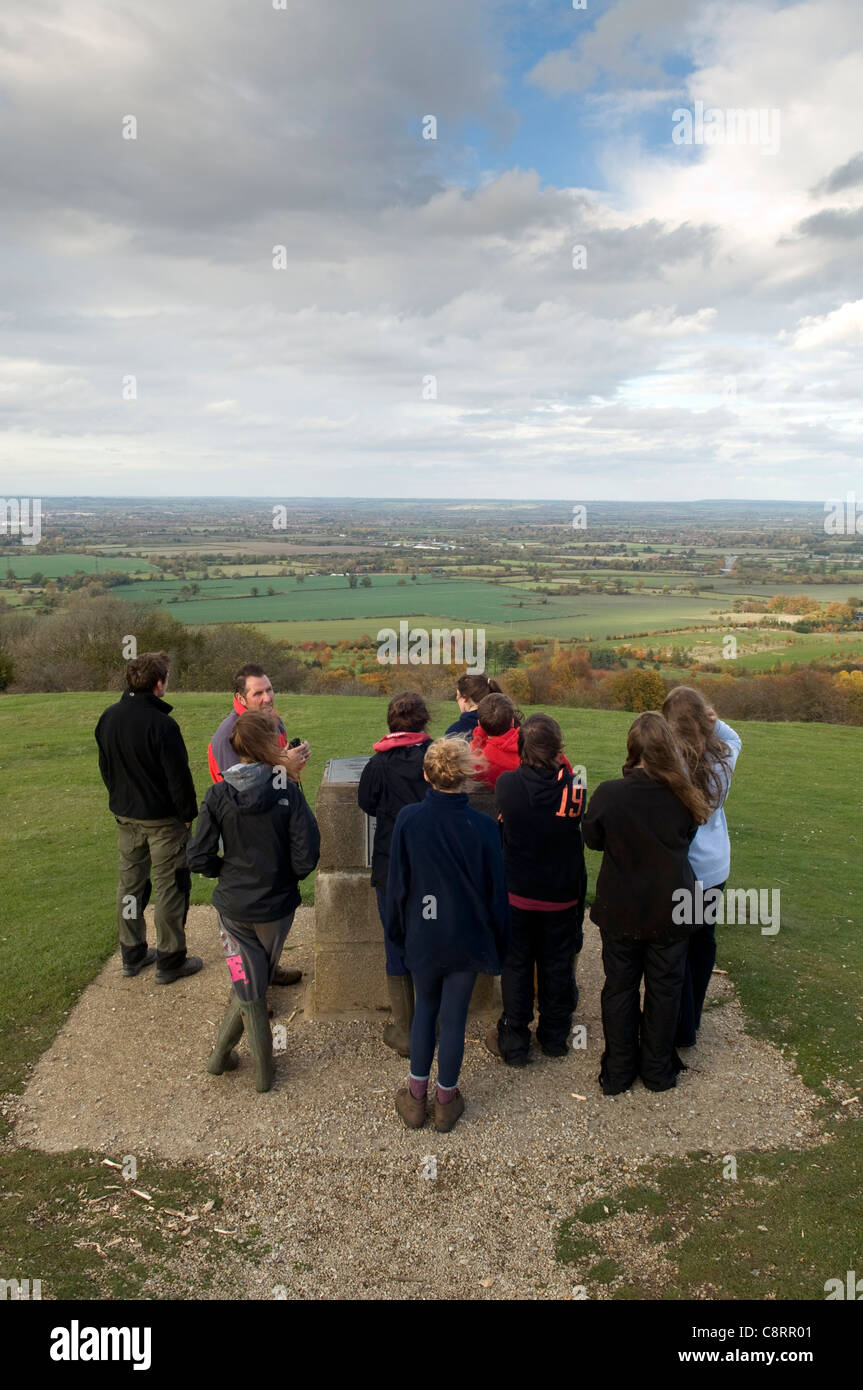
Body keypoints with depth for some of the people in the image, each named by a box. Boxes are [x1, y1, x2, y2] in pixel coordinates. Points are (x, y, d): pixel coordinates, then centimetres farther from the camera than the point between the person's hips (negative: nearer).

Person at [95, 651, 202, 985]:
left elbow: (105, 768, 11)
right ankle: (171, 962, 13)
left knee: (130, 884, 18)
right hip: (163, 819, -7)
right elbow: (179, 777, -20)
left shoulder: (109, 718, 0)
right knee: (169, 888, 4)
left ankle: (132, 955, 29)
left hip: (126, 816, 7)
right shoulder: (161, 725, -23)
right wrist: (189, 814, -8)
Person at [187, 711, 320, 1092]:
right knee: (253, 986, 20)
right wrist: (284, 875, 3)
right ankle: (221, 1053, 31)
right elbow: (306, 856, -17)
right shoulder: (288, 792, -16)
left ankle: (263, 1071, 24)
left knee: (248, 986, 14)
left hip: (233, 906, 1)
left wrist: (228, 870, 8)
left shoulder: (219, 794, -11)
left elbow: (199, 859, -12)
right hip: (276, 906, 0)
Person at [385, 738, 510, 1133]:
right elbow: (496, 891, -7)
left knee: (425, 1008, 21)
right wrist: (498, 942, 7)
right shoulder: (483, 827, -16)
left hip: (422, 937, 1)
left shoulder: (407, 820, -14)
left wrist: (397, 931, 10)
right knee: (454, 1017, 13)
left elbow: (397, 883, -5)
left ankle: (416, 1096, 28)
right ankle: (446, 1100, 28)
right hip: (466, 938, -1)